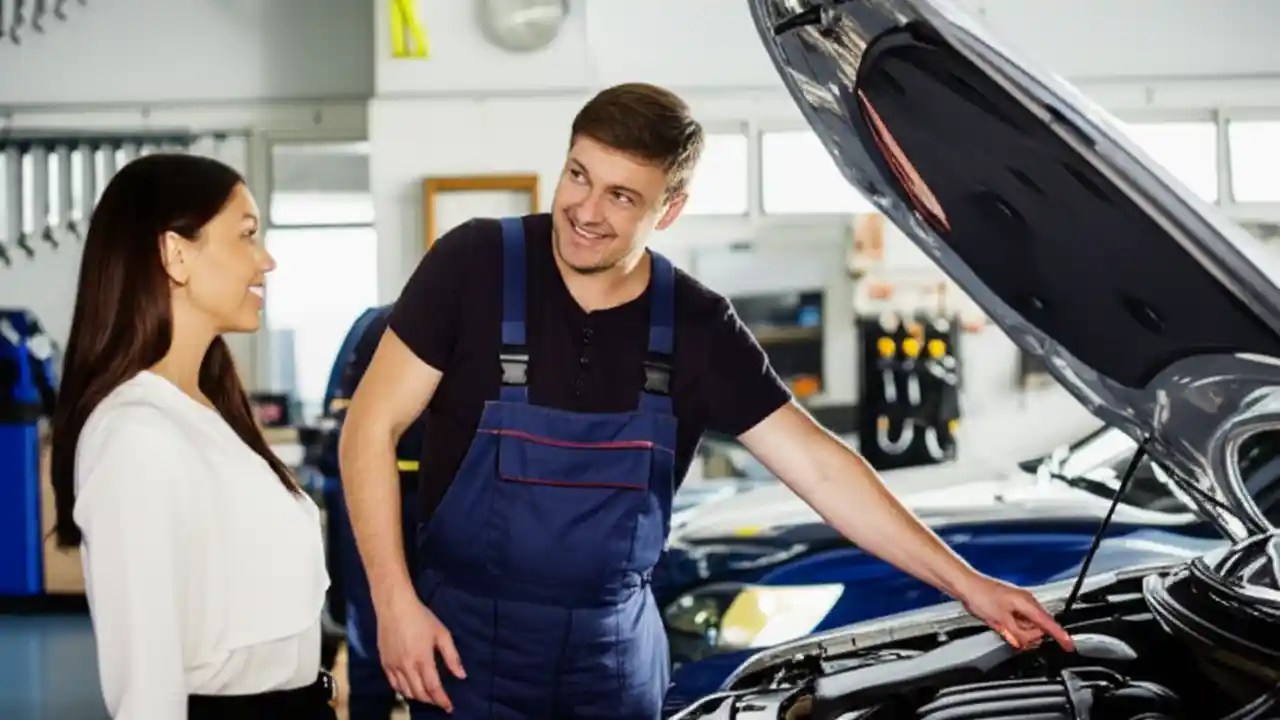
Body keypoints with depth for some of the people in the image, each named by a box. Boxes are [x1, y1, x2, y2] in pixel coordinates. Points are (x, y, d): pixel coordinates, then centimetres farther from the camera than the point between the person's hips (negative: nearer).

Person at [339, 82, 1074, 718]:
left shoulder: (696, 327, -5)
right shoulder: (475, 266, -13)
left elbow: (819, 465, -3)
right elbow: (373, 427, -8)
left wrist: (964, 582, -5)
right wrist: (396, 601, -15)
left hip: (618, 642, 3)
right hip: (473, 634, -3)